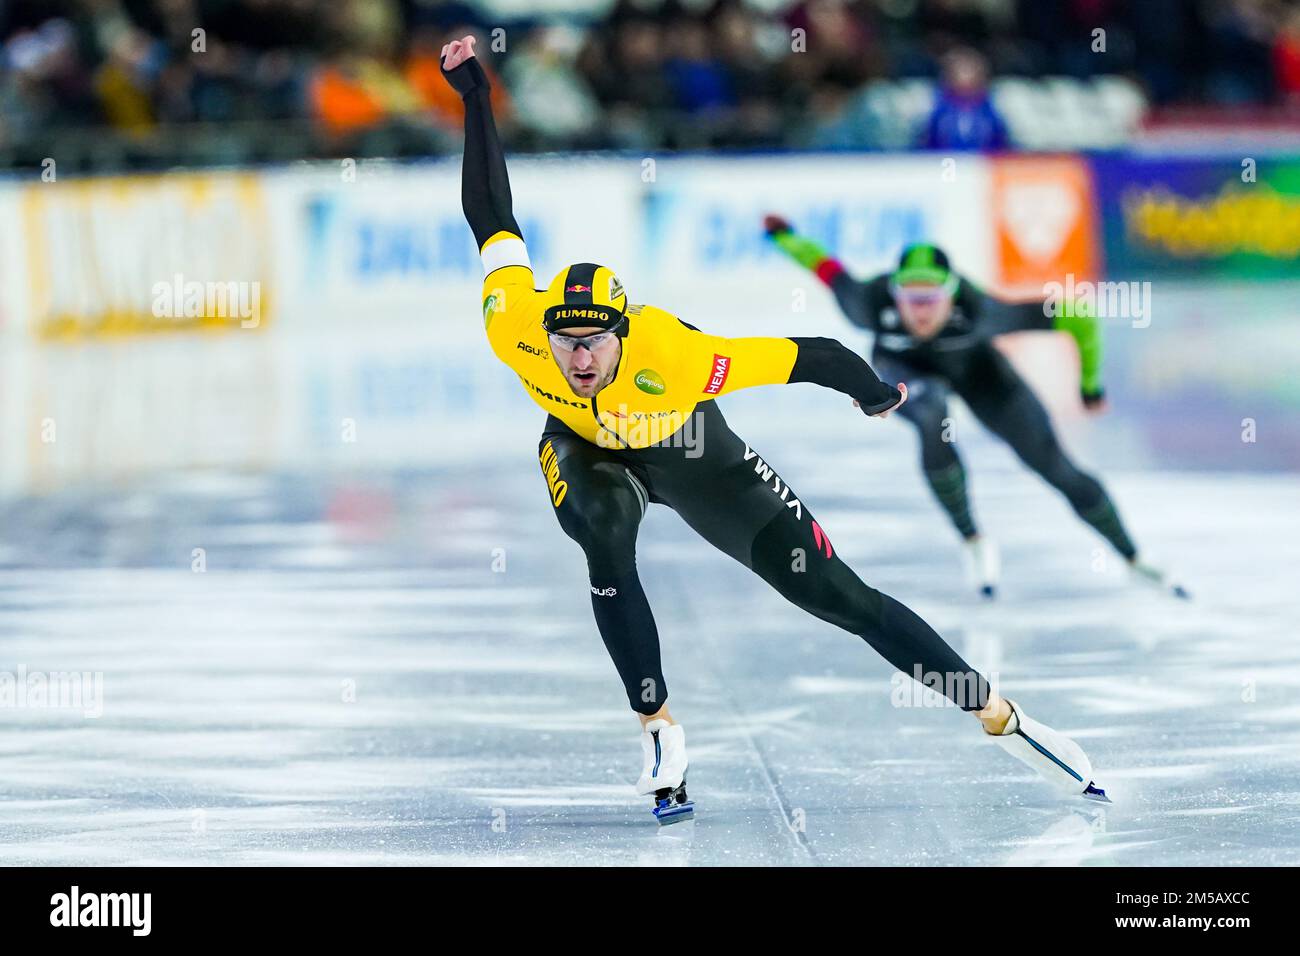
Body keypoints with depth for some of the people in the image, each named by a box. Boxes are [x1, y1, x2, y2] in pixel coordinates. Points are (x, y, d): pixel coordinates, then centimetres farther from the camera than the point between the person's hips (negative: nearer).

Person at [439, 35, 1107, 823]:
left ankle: (1002, 717, 6)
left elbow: (807, 357, -32)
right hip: (587, 453, 2)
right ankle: (660, 731, -16)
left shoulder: (674, 354, -43)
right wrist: (476, 97, -16)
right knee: (608, 543, -34)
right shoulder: (513, 330, -34)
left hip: (693, 452, -2)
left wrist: (878, 395, -14)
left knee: (835, 593, -4)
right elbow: (495, 220, -21)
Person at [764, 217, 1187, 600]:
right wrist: (783, 236, -1)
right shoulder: (874, 303, -39)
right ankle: (971, 540, -12)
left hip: (973, 367, 0)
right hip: (906, 370, 0)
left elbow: (1074, 313, -33)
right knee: (934, 425, -35)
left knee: (1057, 469, -1)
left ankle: (1133, 559, 20)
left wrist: (1089, 383, -20)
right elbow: (831, 271, -18)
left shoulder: (978, 310, -42)